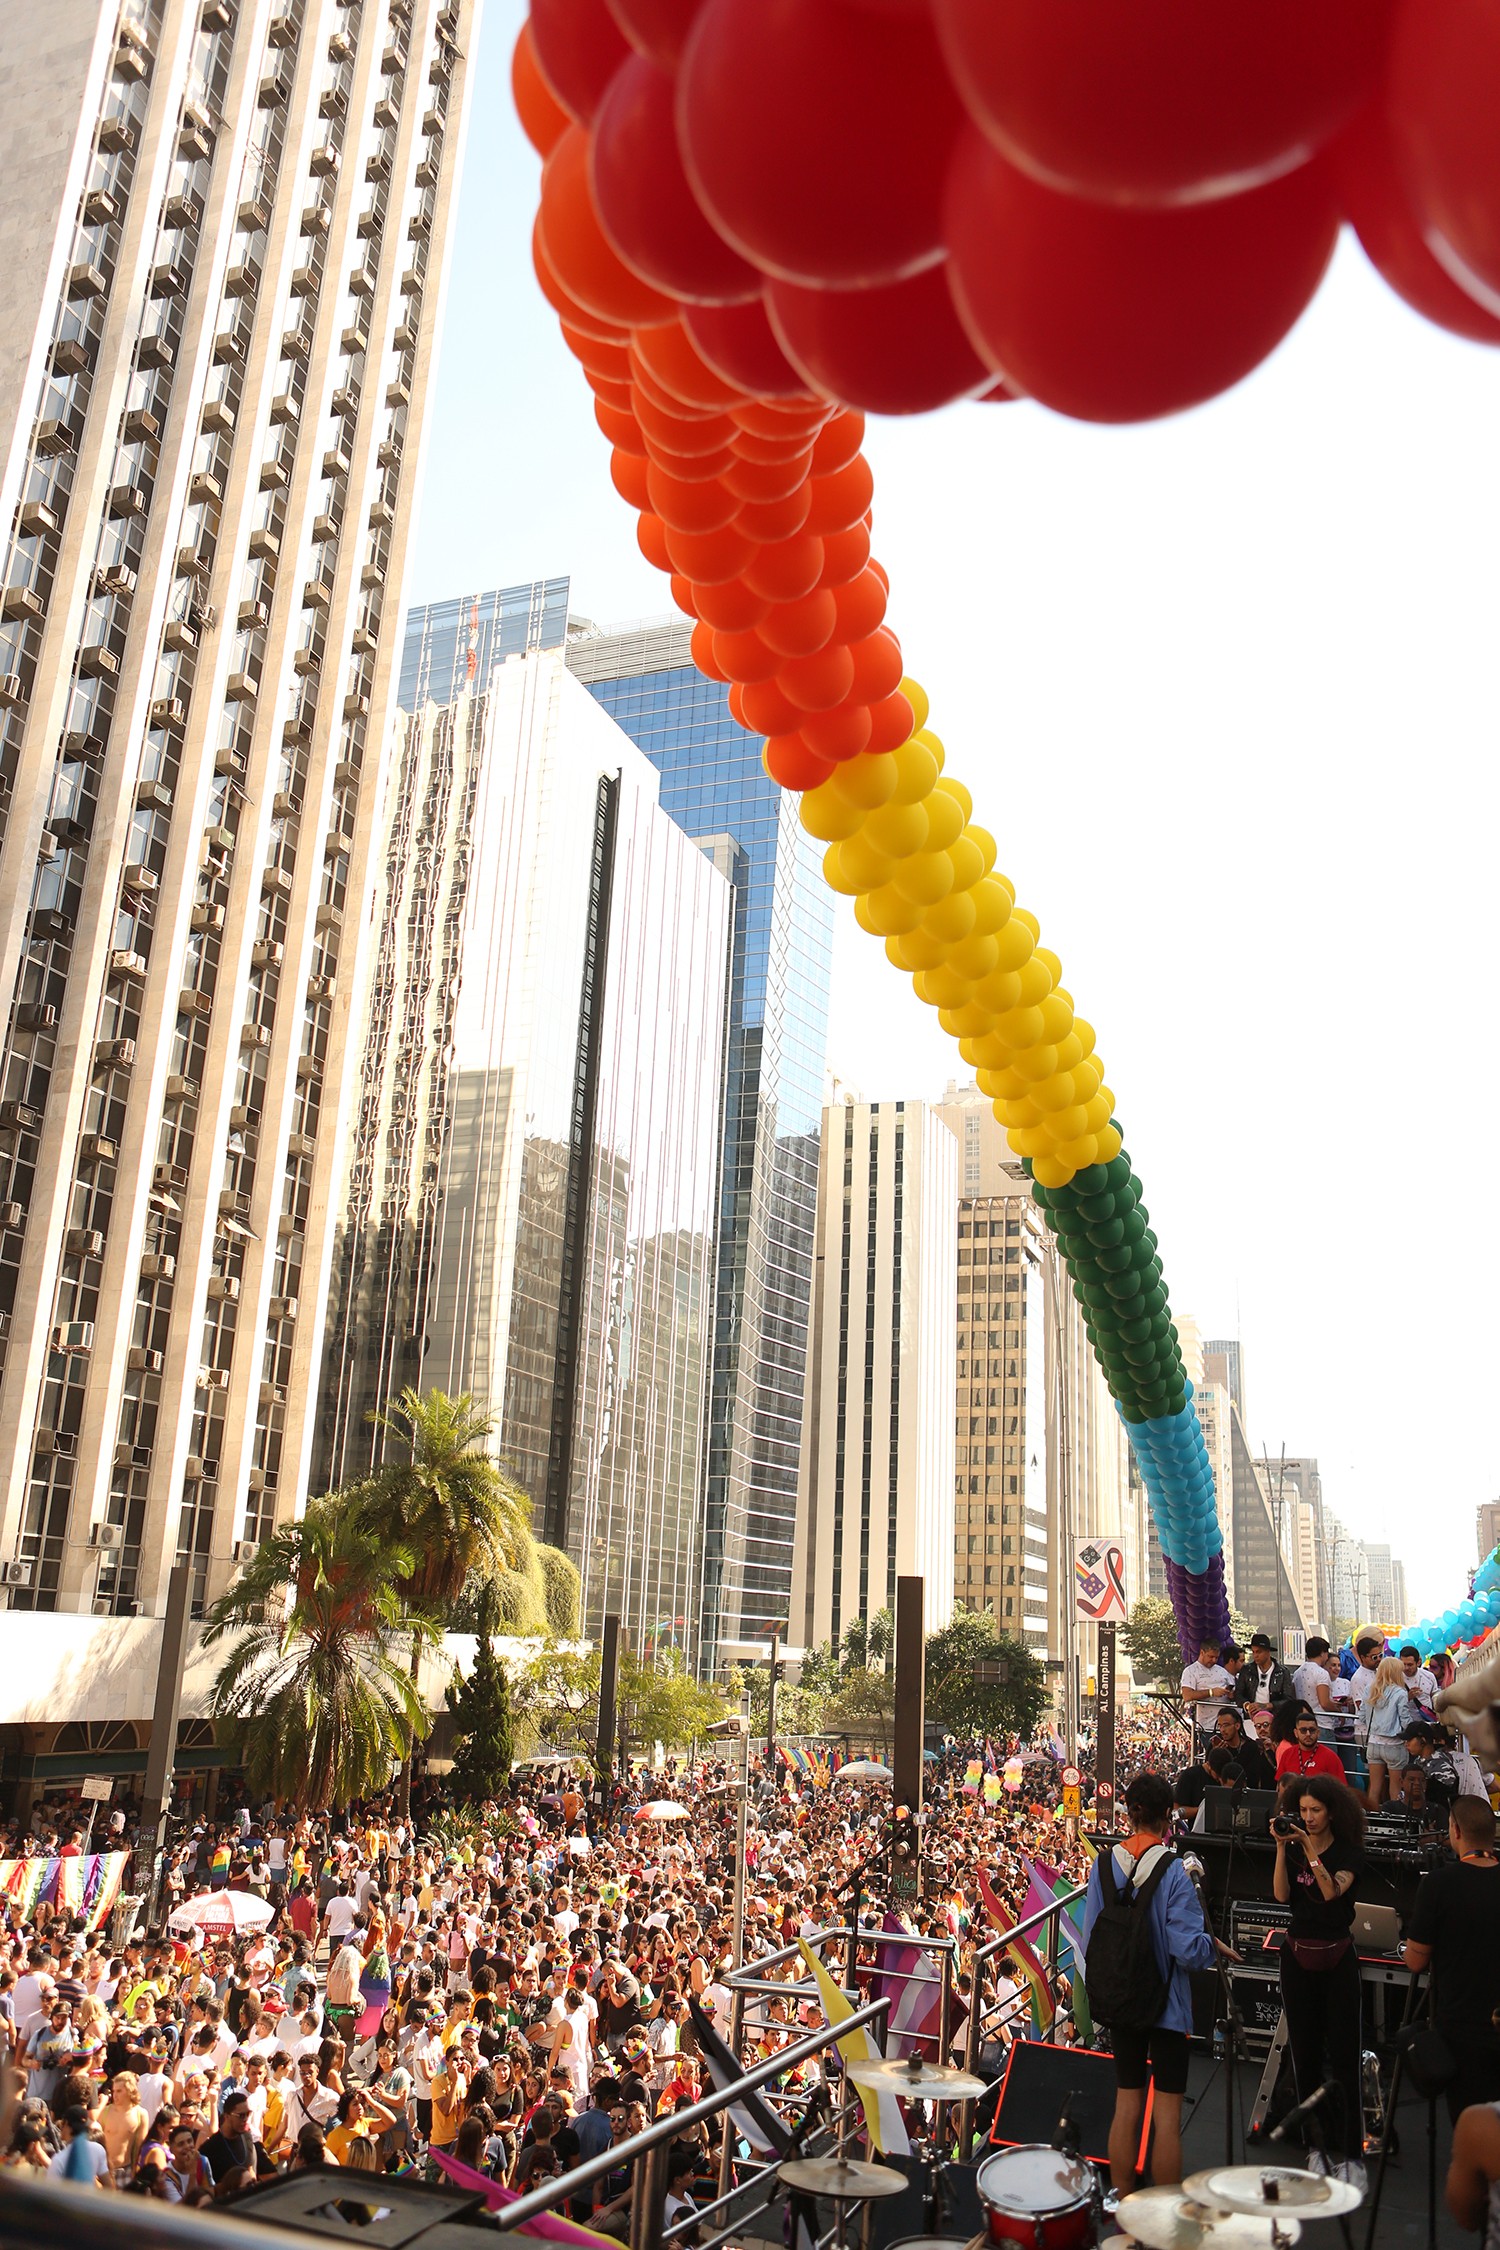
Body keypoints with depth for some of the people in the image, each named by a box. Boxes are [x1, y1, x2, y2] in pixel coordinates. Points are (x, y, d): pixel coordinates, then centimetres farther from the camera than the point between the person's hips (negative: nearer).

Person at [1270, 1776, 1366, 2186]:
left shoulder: (1348, 1852, -5)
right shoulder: (1292, 1848, 2)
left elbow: (1332, 1891, -21)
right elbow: (1281, 1895, -10)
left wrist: (1309, 1848, -26)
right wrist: (1281, 1846, -18)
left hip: (1337, 1959, -3)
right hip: (1297, 1956, 3)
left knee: (1343, 2056, -3)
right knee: (1305, 2055, 7)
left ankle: (1350, 2154, 2)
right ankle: (1316, 2146, 17)